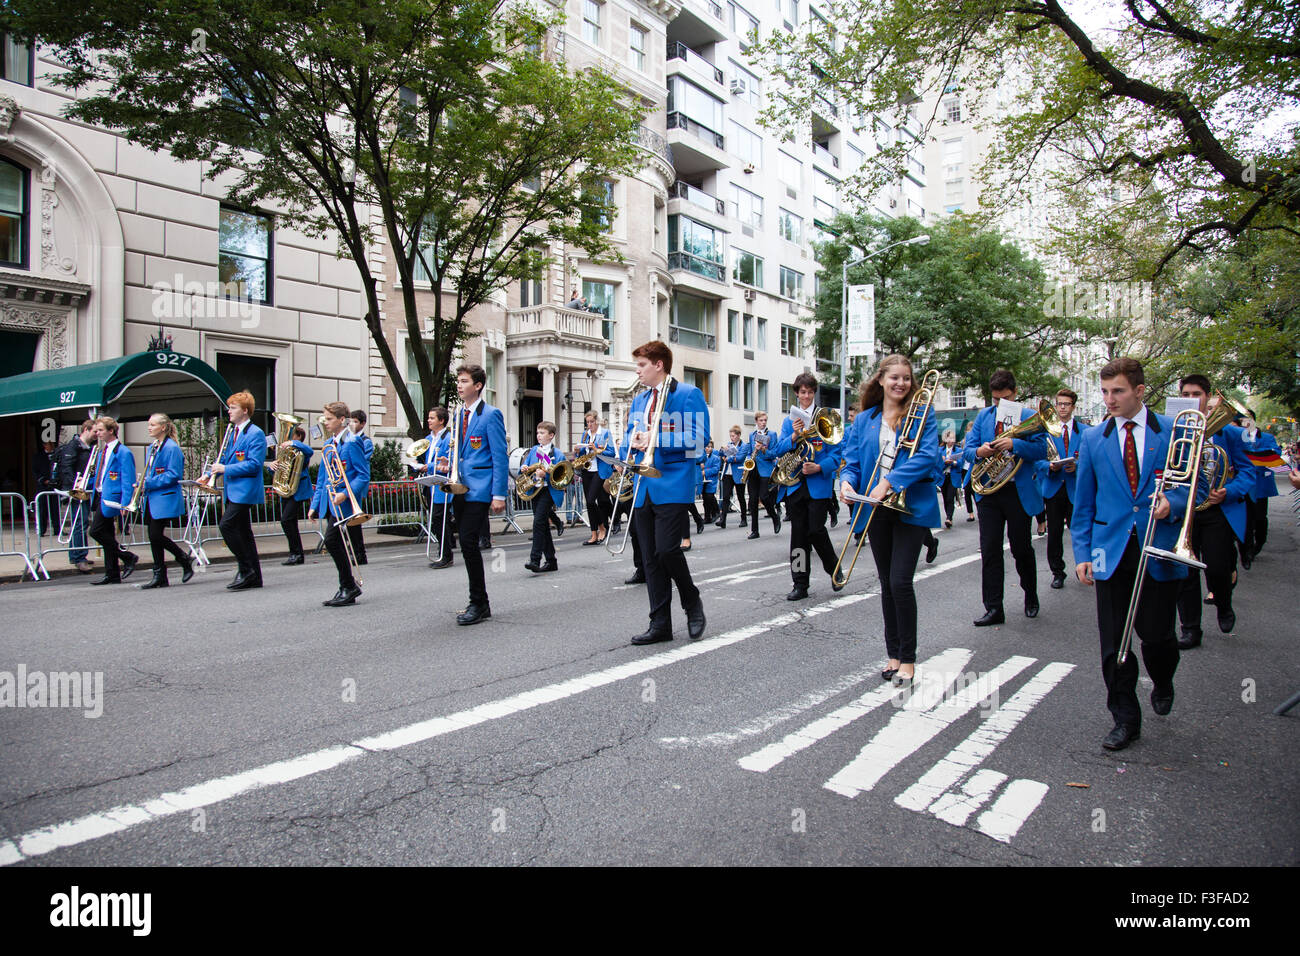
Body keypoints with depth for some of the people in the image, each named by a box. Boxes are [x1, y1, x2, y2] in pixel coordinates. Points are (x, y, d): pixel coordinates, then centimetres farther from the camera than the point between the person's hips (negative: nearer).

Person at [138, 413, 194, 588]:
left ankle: (185, 560, 9)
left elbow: (173, 475, -17)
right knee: (154, 536, 7)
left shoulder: (172, 448, -11)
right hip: (152, 498, 9)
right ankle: (159, 576, 13)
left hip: (165, 499, -9)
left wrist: (149, 483, -17)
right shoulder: (152, 448, 17)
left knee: (156, 535, -11)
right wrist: (143, 484, 6)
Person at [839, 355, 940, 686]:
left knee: (900, 582, -11)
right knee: (887, 583, 11)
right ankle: (894, 654, 22)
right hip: (875, 510, 4)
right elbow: (852, 459, 10)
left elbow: (928, 455, -12)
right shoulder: (864, 420, 11)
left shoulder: (922, 415, 1)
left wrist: (890, 482, -23)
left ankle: (908, 659, 3)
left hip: (911, 507, -3)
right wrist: (847, 480, -13)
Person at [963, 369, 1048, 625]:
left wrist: (1014, 444, -25)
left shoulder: (1029, 416, -1)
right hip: (988, 491, 3)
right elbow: (968, 449, 6)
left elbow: (1041, 451, -10)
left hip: (1019, 491, -3)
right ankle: (994, 609, 7)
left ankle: (1031, 598, 34)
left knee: (1021, 548, 9)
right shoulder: (983, 416, 10)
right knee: (989, 551, 1)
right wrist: (978, 452, -16)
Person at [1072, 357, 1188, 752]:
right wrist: (1082, 553, 3)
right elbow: (1083, 502, 9)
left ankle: (1162, 684, 37)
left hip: (1159, 552, -1)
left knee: (1157, 634, 3)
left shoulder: (1174, 431, 3)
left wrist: (1172, 501, -17)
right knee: (1113, 642, 3)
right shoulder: (1092, 438, 7)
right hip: (1111, 553, 1)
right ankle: (1125, 719, 17)